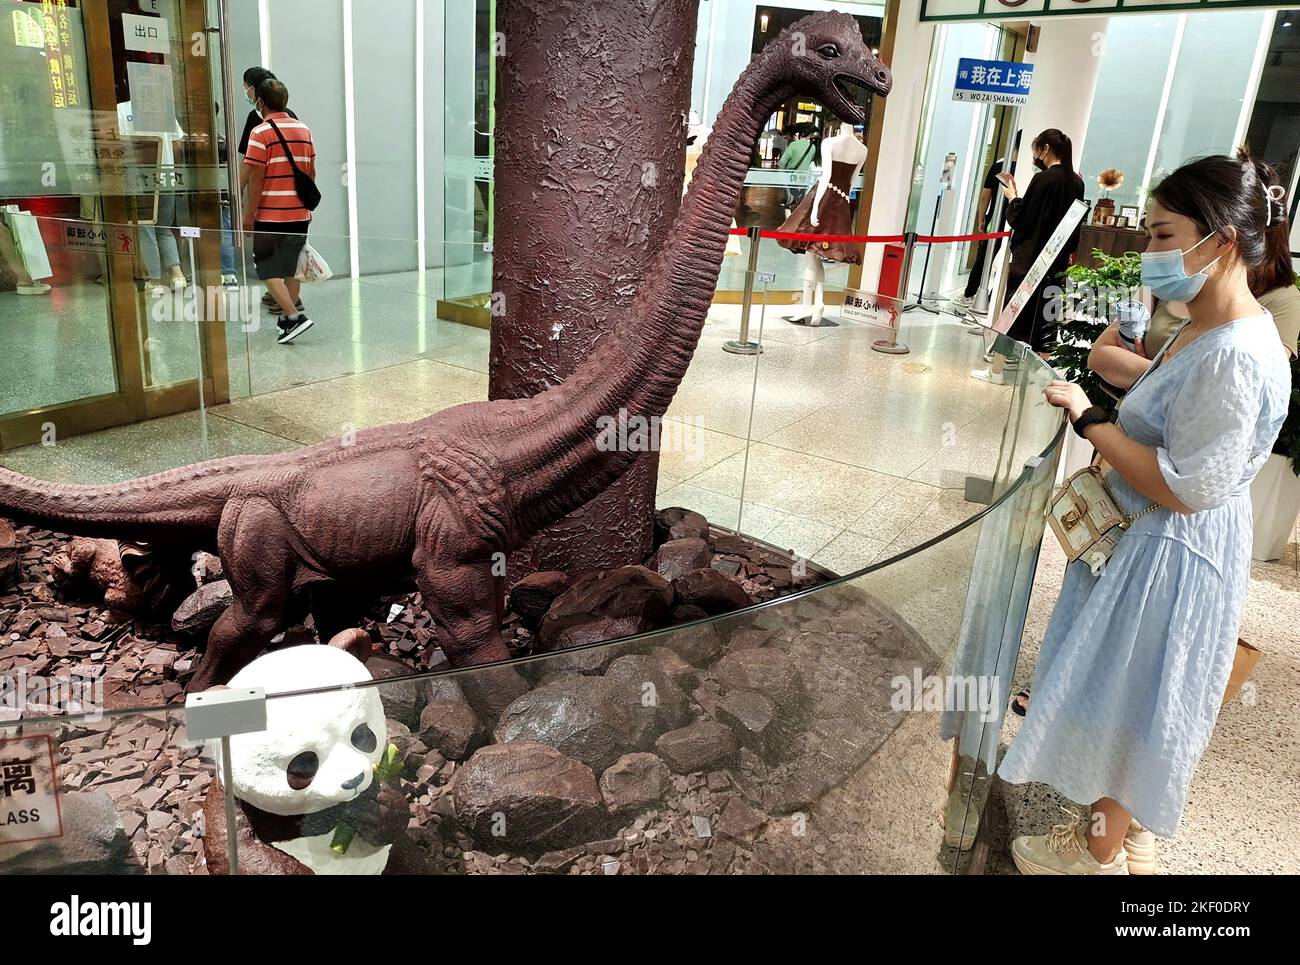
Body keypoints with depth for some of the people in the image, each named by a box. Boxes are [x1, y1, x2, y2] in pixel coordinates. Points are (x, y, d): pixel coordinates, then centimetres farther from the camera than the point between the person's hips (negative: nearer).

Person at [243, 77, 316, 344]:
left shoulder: (260, 133, -11)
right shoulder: (304, 130, 7)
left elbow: (256, 177, -13)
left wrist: (249, 214, -7)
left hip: (270, 215, -6)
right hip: (300, 213, 6)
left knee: (269, 271, -1)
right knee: (291, 267, 16)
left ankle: (294, 316, -14)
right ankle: (289, 315, 23)